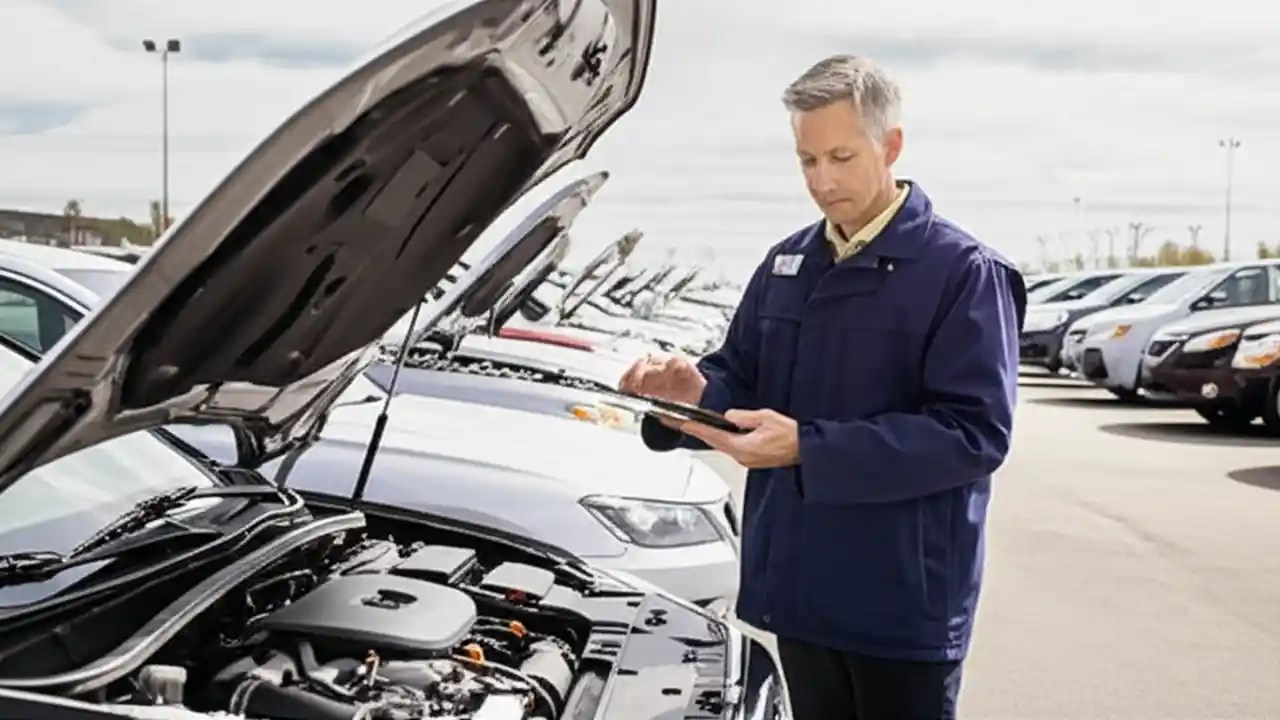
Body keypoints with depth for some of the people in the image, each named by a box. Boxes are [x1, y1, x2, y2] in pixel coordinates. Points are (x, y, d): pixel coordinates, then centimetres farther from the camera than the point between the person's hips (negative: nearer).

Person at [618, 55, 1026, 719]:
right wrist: (696, 393, -12)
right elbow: (743, 380, 14)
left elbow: (976, 432, -19)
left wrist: (807, 448, -27)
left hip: (904, 602, -6)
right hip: (799, 586, 6)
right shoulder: (786, 264, 10)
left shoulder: (964, 273, -11)